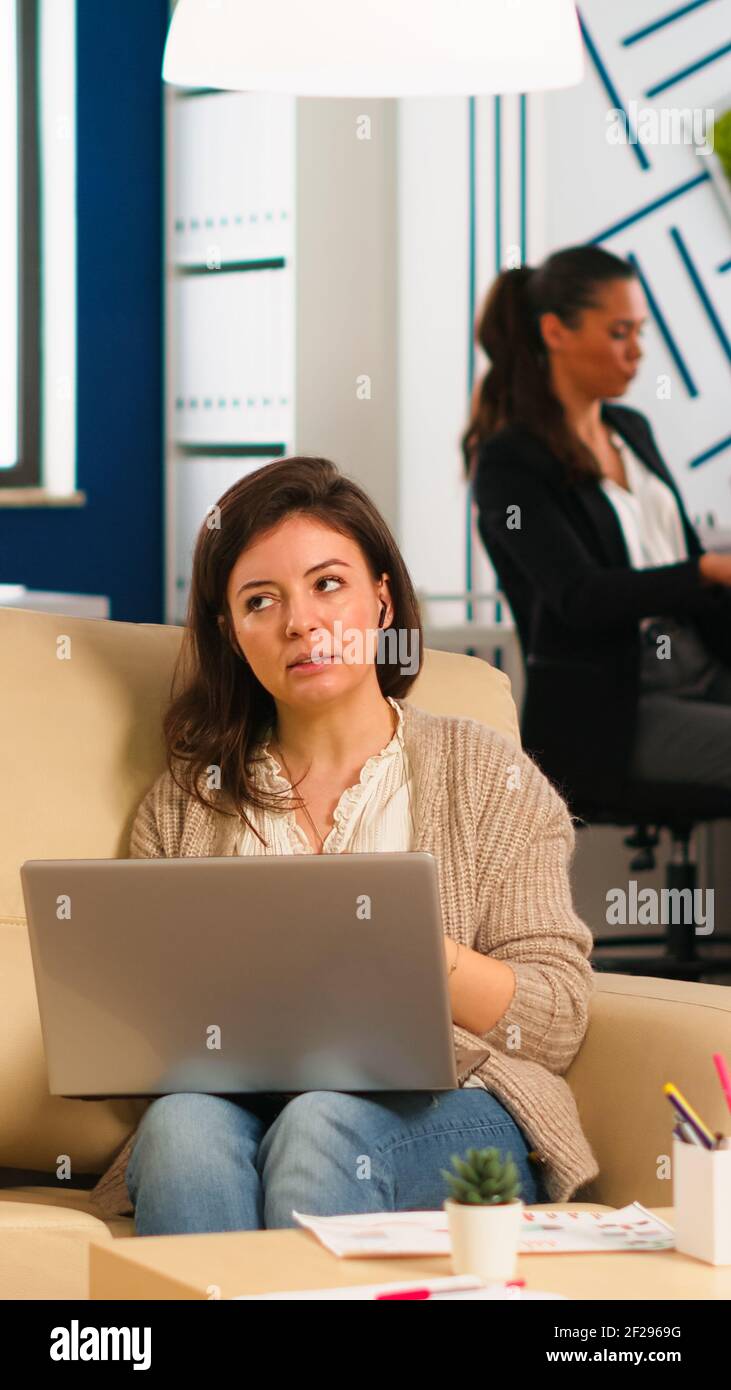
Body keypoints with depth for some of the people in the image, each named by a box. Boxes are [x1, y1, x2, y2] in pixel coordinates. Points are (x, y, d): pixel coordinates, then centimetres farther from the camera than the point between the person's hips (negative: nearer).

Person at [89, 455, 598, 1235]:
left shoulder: (486, 775, 12)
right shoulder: (185, 802, 18)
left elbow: (557, 1022, 4)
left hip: (448, 1114, -1)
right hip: (244, 1103, 1)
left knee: (325, 1125, -36)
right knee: (182, 1124, -34)